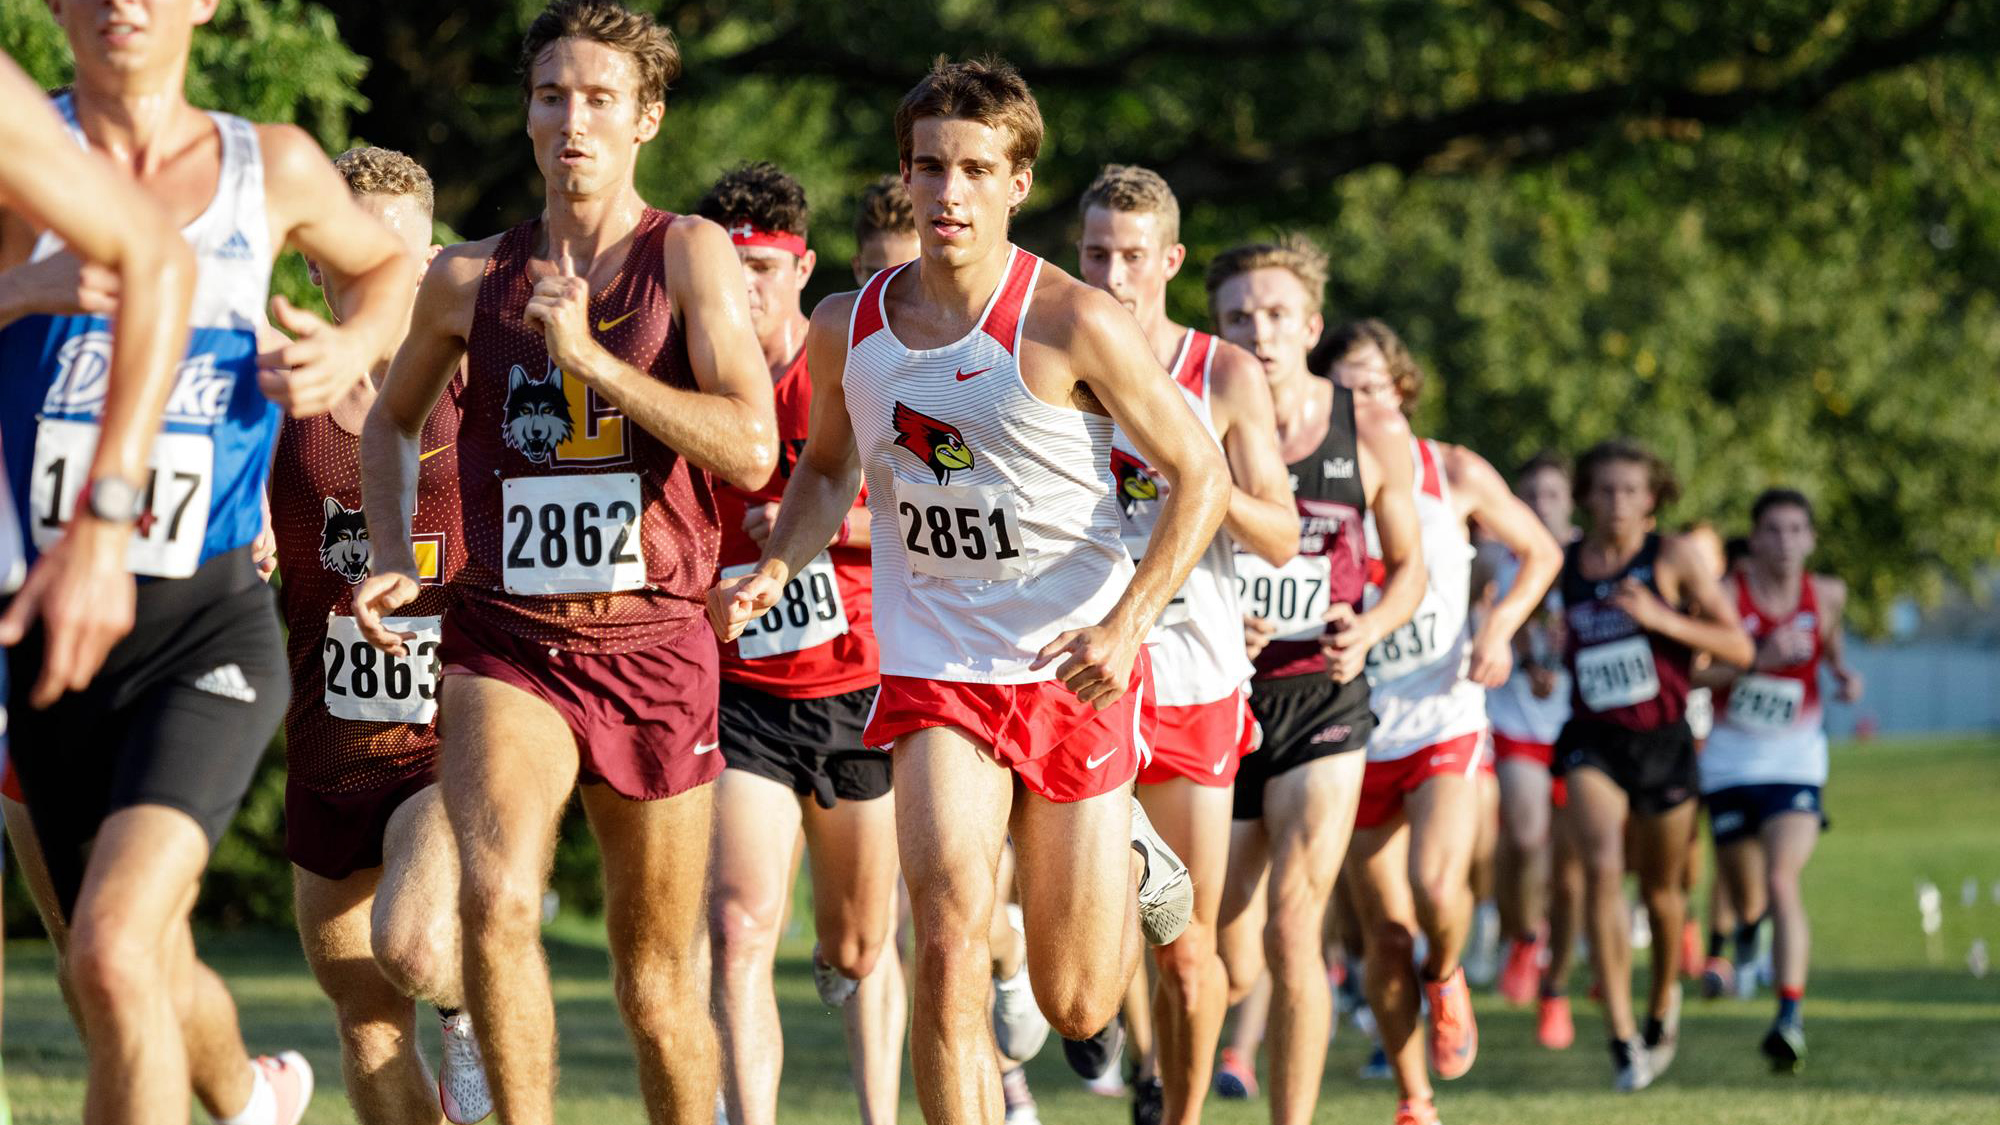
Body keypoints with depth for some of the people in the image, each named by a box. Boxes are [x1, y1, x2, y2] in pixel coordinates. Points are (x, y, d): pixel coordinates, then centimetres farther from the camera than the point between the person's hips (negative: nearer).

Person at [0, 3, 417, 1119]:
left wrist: (351, 350, 5)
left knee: (115, 953, -24)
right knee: (151, 986, 17)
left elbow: (388, 263, 26)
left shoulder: (274, 167, 5)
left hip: (208, 625, -2)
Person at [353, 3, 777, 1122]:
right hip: (506, 642, 1)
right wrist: (394, 560, 10)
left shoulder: (690, 254, -2)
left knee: (659, 978, 9)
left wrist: (590, 356, -17)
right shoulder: (472, 277, 7)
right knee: (497, 896, -26)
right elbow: (393, 421, 26)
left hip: (654, 645, -1)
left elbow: (751, 450, -14)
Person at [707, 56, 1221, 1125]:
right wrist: (774, 570, 0)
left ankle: (1128, 864, 43)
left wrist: (1129, 620, -19)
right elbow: (828, 467, 20)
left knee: (1077, 1008, 8)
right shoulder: (847, 328, 0)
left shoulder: (1074, 324, -13)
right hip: (934, 670, 2)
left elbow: (1199, 473, -6)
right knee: (949, 942, -22)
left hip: (1076, 674, -2)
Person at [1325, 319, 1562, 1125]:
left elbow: (1541, 553, 11)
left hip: (1445, 719, -1)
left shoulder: (1453, 474, -1)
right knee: (1386, 938, 4)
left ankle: (1446, 977, 11)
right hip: (1355, 733, 1)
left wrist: (1501, 626, -5)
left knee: (1437, 889, -24)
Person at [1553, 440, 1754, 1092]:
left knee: (1661, 889, 13)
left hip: (1663, 742, 0)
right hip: (1592, 743, 0)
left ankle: (1664, 999, 44)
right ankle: (1622, 1039, -22)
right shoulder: (1562, 566, 3)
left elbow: (1738, 648, -7)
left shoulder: (1673, 557, -4)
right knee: (1602, 868, -22)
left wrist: (1659, 618, -19)